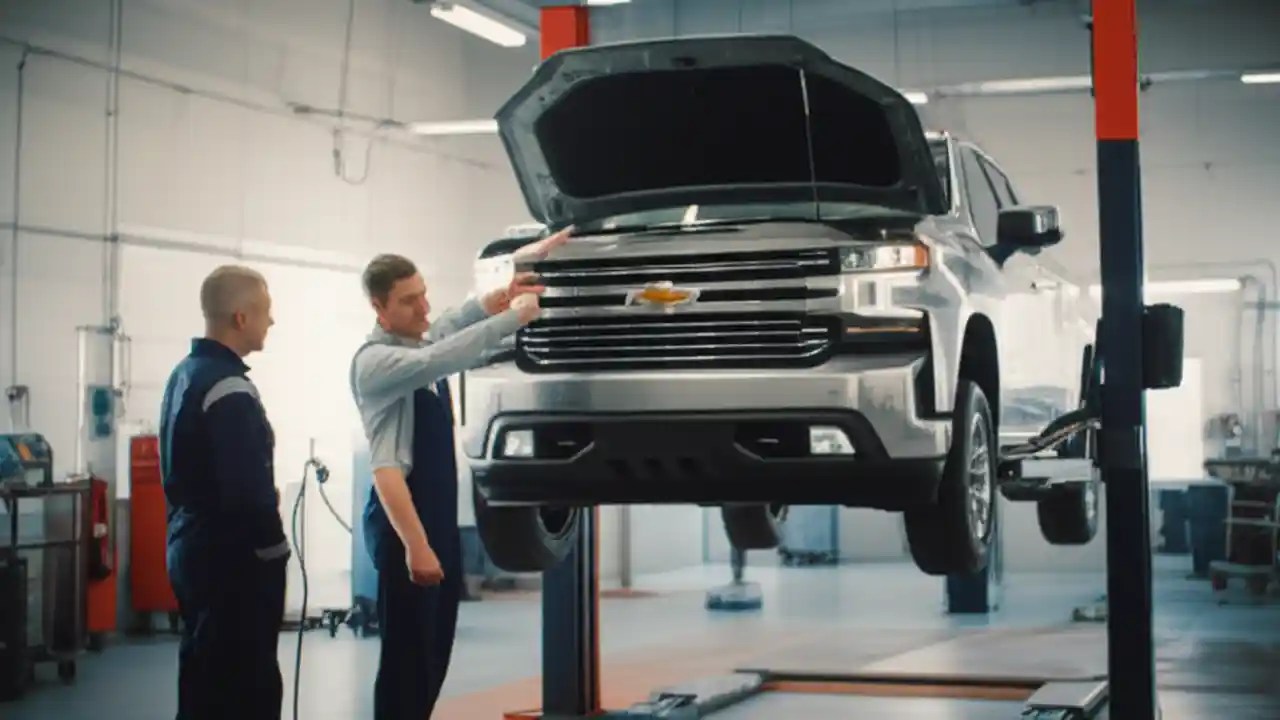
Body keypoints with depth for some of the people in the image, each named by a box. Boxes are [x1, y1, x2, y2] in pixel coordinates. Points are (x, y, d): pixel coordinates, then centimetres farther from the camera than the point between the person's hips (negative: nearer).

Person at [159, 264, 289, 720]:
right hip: (233, 557, -10)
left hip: (193, 547, 10)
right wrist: (273, 547, -10)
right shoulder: (229, 390, -20)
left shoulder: (185, 373, 11)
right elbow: (248, 490, -23)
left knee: (204, 683, 16)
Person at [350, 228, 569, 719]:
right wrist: (513, 317, -28)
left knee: (433, 658, 12)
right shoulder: (374, 361, -14)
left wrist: (531, 255, 6)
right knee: (406, 660, -7)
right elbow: (439, 361, -30)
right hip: (404, 528, -9)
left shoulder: (428, 341, 12)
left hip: (442, 521, 9)